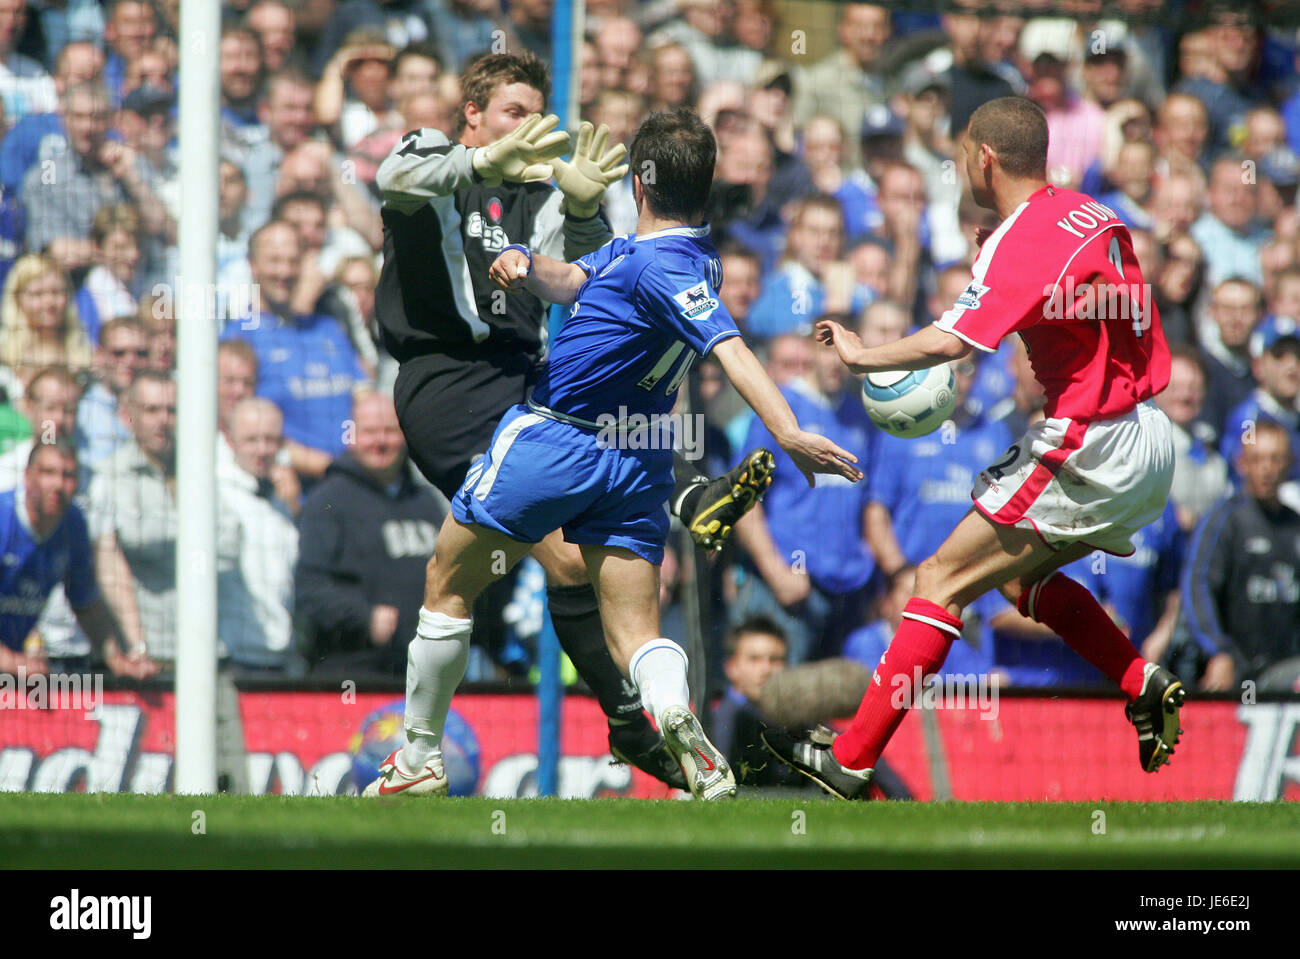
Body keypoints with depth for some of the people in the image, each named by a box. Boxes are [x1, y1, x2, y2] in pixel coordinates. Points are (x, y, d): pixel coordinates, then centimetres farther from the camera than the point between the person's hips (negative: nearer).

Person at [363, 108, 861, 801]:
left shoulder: (664, 266, -21)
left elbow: (731, 350, -32)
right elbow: (572, 282, 14)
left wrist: (789, 434, -43)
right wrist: (527, 266, -10)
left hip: (552, 441, -8)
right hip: (638, 465, 8)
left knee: (447, 587, 12)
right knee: (635, 633, -1)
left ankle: (419, 758, 19)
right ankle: (675, 712, -34)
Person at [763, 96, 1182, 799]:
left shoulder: (1021, 240, -16)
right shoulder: (1092, 216, 10)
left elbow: (948, 342, -26)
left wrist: (861, 355, -12)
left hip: (1089, 451, -9)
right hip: (1147, 438, 9)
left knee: (943, 579, -5)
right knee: (1022, 578, 25)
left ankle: (850, 759, -6)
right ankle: (1146, 686, 13)